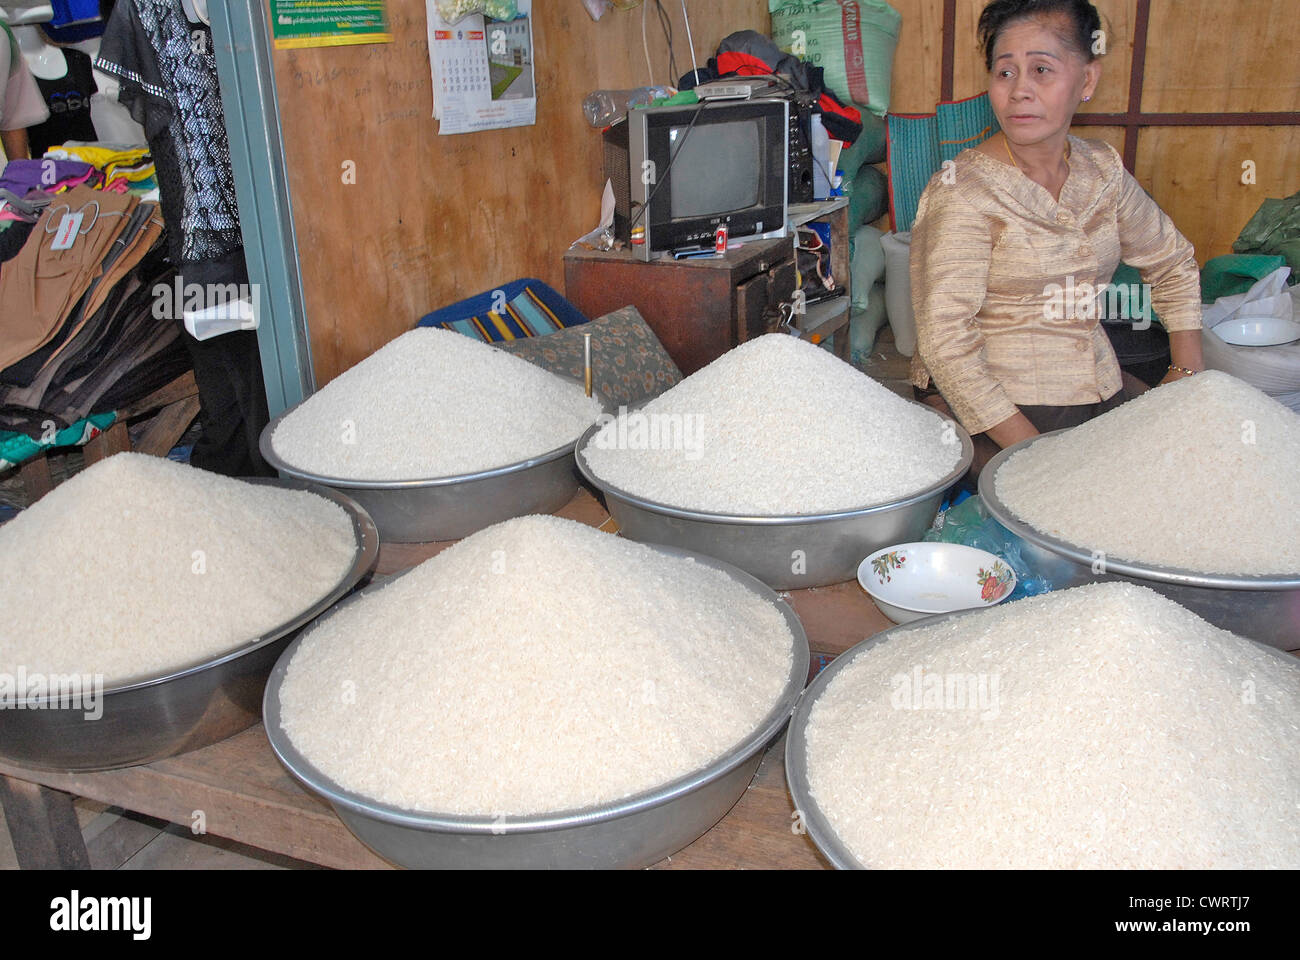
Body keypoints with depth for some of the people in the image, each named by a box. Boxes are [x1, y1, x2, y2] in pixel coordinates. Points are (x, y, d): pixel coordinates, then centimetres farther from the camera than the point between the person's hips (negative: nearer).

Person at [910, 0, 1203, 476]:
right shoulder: (962, 191, -12)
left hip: (1099, 398, 6)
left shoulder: (1103, 170, 6)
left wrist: (1187, 373, 12)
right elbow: (944, 341, -19)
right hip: (989, 410, -6)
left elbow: (1173, 263, 23)